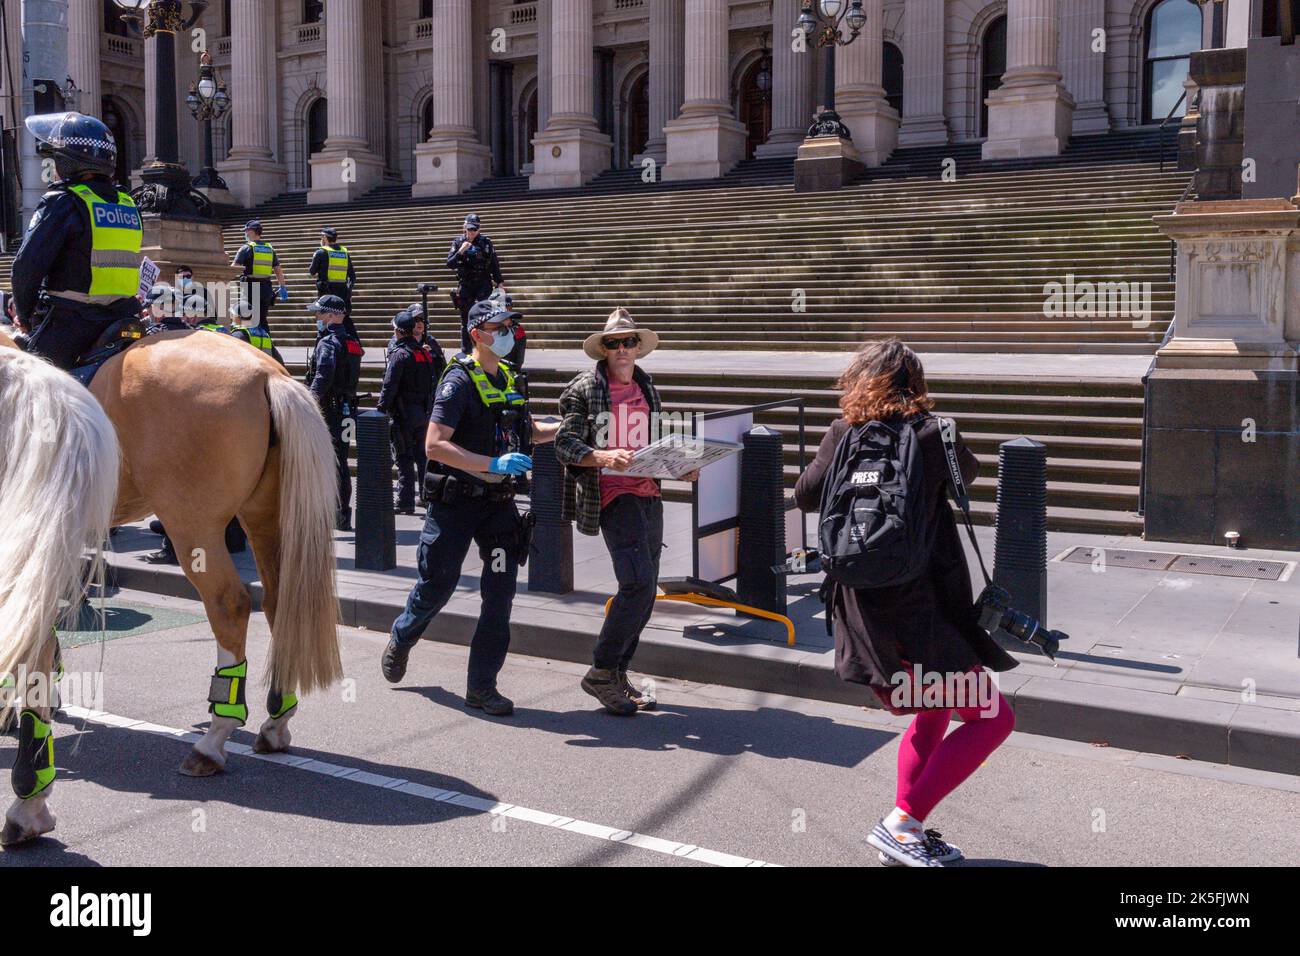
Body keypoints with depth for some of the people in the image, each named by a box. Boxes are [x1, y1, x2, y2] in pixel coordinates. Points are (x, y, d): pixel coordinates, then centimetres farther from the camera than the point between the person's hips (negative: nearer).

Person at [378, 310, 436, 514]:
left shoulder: (399, 353, -12)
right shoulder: (425, 352, 9)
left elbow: (389, 386, -16)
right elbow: (434, 381, 12)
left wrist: (381, 410, -11)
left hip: (403, 414, -6)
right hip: (423, 413, 6)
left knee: (404, 459, -1)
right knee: (422, 456, 14)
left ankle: (405, 501, 2)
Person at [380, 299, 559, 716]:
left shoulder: (507, 377, 10)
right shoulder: (460, 379, -13)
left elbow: (525, 432, 25)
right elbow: (435, 445, -22)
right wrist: (494, 464, -28)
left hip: (499, 501, 6)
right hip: (456, 499, -6)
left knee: (501, 592, 0)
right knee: (437, 585, 6)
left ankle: (481, 685, 9)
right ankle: (400, 640, 37)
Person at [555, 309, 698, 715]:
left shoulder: (647, 390, 18)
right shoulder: (583, 389, -1)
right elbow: (564, 445, -9)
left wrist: (682, 468, 7)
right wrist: (604, 457, -26)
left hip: (649, 494, 7)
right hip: (613, 495, -7)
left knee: (644, 591, 8)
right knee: (638, 582, -19)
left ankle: (618, 676, 21)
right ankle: (601, 672, -5)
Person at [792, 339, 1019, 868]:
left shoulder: (841, 437, 1)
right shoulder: (932, 434, -7)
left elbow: (805, 496, 14)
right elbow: (968, 471, 14)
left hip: (860, 606, 7)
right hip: (919, 611, -6)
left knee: (932, 713, 24)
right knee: (991, 717, 4)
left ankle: (905, 833, 26)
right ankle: (903, 822, -1)